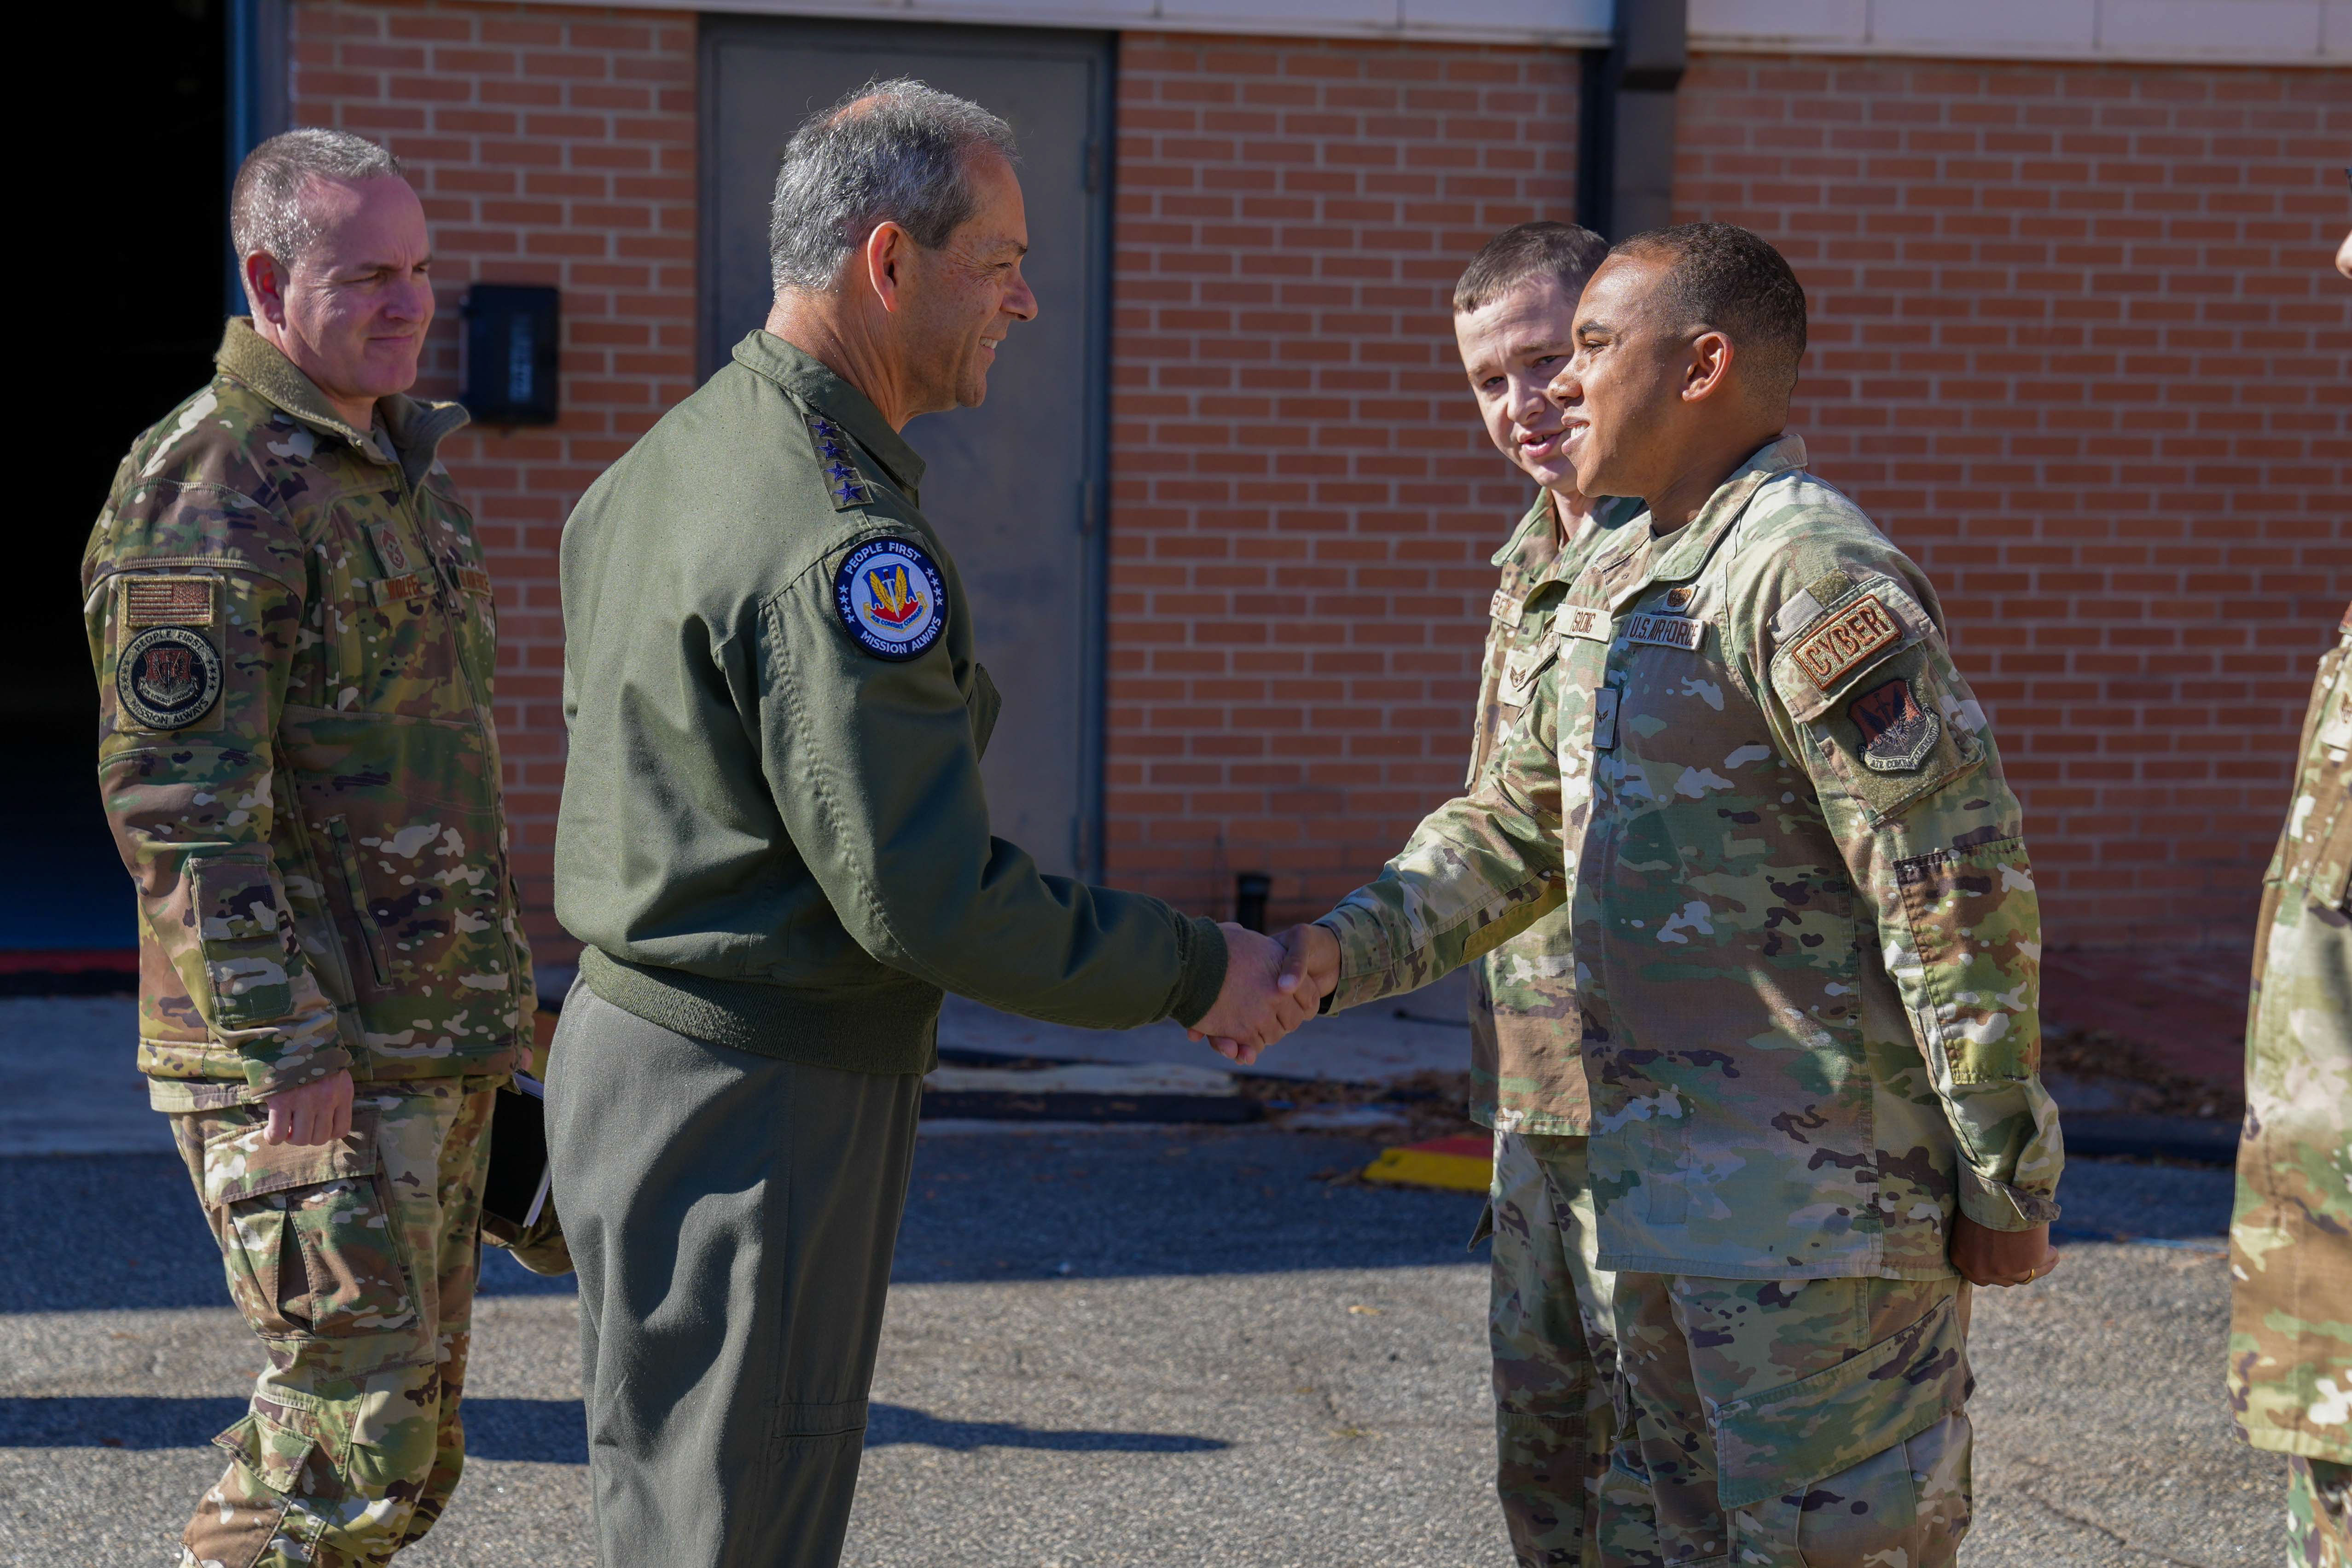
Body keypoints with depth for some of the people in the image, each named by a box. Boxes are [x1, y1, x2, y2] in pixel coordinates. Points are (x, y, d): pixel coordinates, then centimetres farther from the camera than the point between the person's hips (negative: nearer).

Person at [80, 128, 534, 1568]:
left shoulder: (399, 464, 16)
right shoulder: (205, 493, -14)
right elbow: (177, 800, -20)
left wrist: (500, 992, 22)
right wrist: (285, 1051, -24)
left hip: (429, 1047, 9)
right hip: (310, 1060, -9)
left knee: (407, 1437, 14)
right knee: (359, 1435, -8)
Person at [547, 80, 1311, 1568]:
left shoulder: (674, 453, 10)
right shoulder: (839, 542, -22)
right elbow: (927, 899, -25)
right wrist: (1196, 972, -14)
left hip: (635, 1040, 10)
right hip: (757, 1105, -10)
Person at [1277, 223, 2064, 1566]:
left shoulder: (1808, 575, -17)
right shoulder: (1613, 589, 15)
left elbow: (1961, 893, -20)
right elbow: (1513, 831, 18)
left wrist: (2005, 1185, -17)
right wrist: (1340, 955, 3)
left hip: (1819, 1196, -10)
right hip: (1675, 1194, 10)